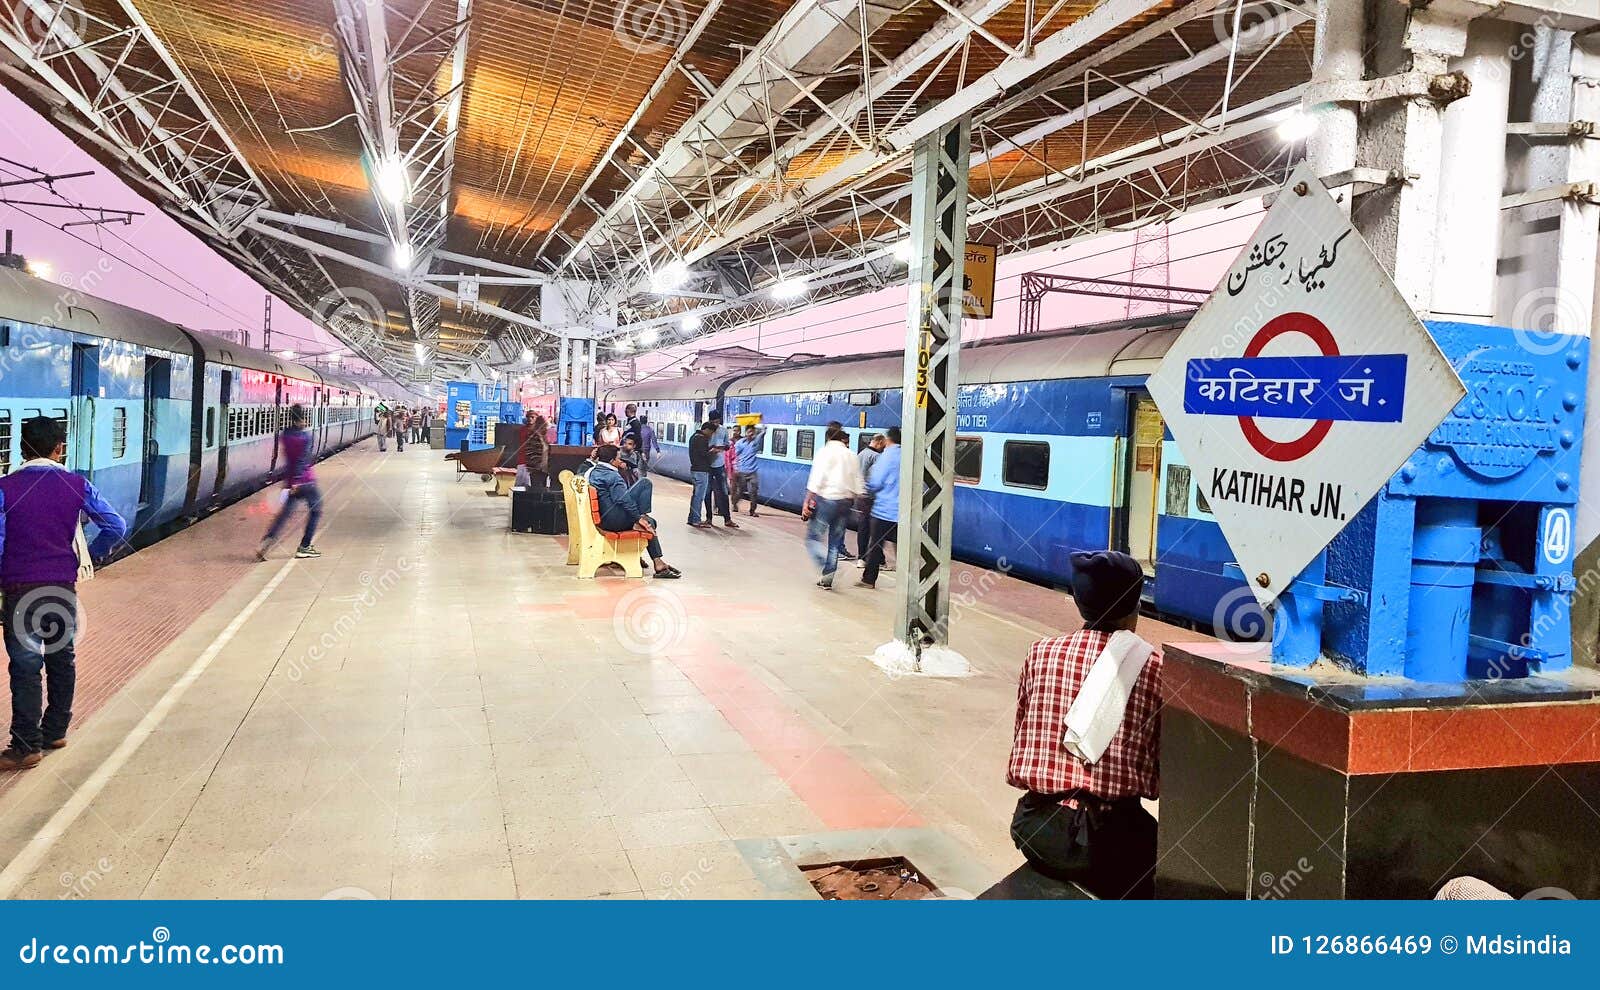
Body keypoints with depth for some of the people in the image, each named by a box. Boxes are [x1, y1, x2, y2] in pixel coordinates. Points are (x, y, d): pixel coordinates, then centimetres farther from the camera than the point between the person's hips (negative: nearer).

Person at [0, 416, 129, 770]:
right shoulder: (76, 485, -2)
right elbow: (116, 527, -4)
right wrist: (91, 556, 11)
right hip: (64, 588, 3)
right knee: (63, 660, 15)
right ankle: (56, 731, 27)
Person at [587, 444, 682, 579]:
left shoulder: (592, 471, 15)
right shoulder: (611, 475, -12)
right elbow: (623, 499, -20)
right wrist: (639, 517, -15)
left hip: (604, 520, 10)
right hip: (614, 518, -10)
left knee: (650, 523, 20)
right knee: (645, 483, -10)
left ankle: (658, 563, 14)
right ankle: (639, 523, -6)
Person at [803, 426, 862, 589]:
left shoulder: (825, 452, -4)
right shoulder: (852, 456, 12)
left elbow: (815, 482, -12)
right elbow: (858, 488, 10)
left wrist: (807, 502, -11)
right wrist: (850, 502, 19)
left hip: (826, 498, -5)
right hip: (845, 501, 6)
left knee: (813, 537, 2)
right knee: (835, 541, 12)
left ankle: (827, 568, -18)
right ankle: (827, 578, 14)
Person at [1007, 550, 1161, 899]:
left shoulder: (1041, 652, 4)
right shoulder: (1156, 667, -3)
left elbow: (1022, 741, 10)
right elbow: (1160, 777, 2)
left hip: (1034, 828, 4)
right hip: (1110, 834, -4)